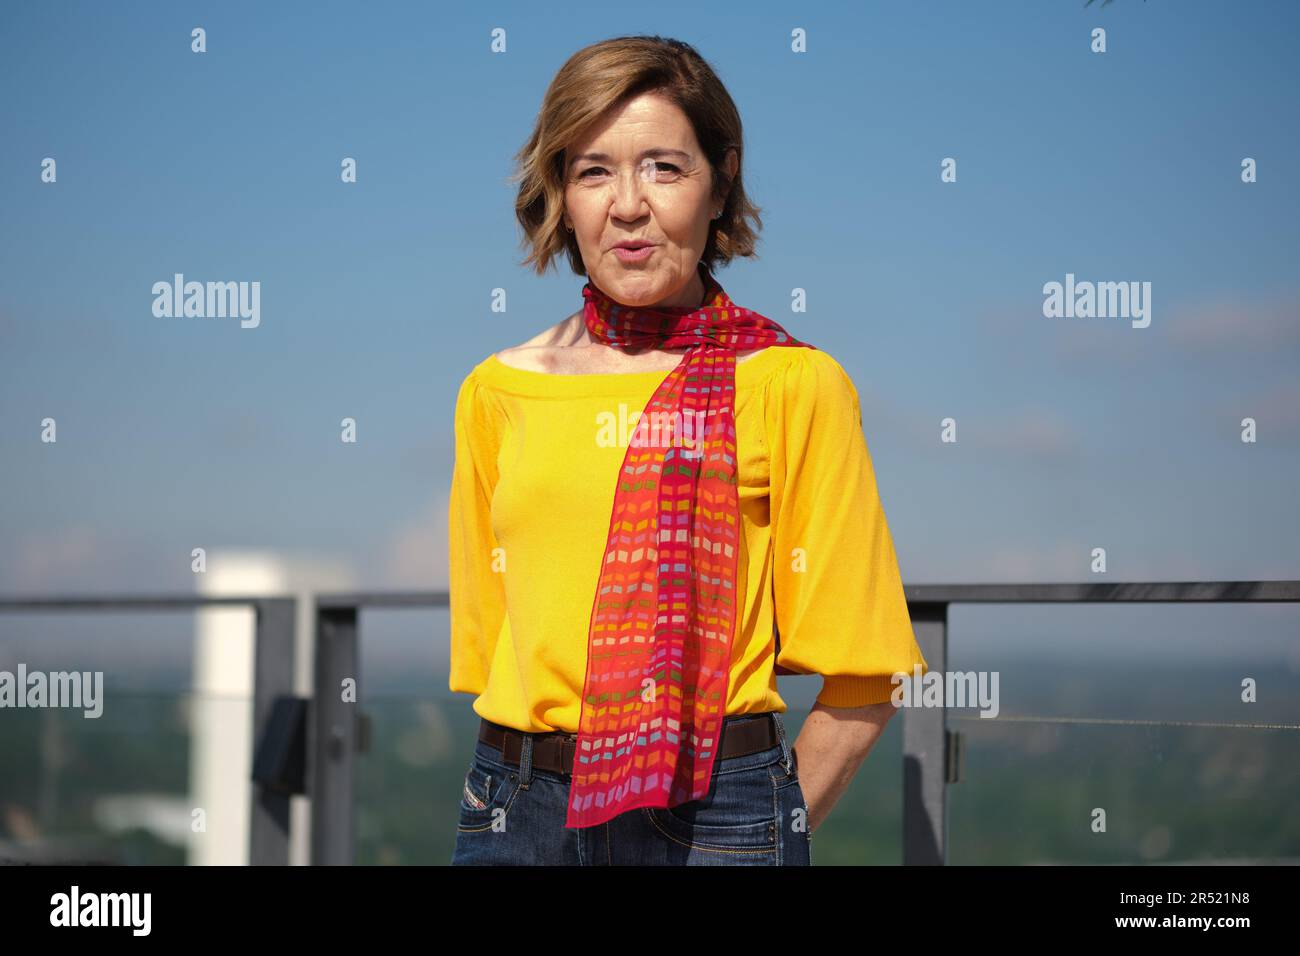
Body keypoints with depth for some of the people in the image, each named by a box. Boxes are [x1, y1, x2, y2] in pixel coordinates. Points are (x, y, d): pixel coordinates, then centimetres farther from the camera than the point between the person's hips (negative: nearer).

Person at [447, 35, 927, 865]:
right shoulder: (496, 393, 7)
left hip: (716, 815, -3)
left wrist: (765, 828, 0)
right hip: (514, 808, 3)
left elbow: (862, 688, -3)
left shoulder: (794, 386, -4)